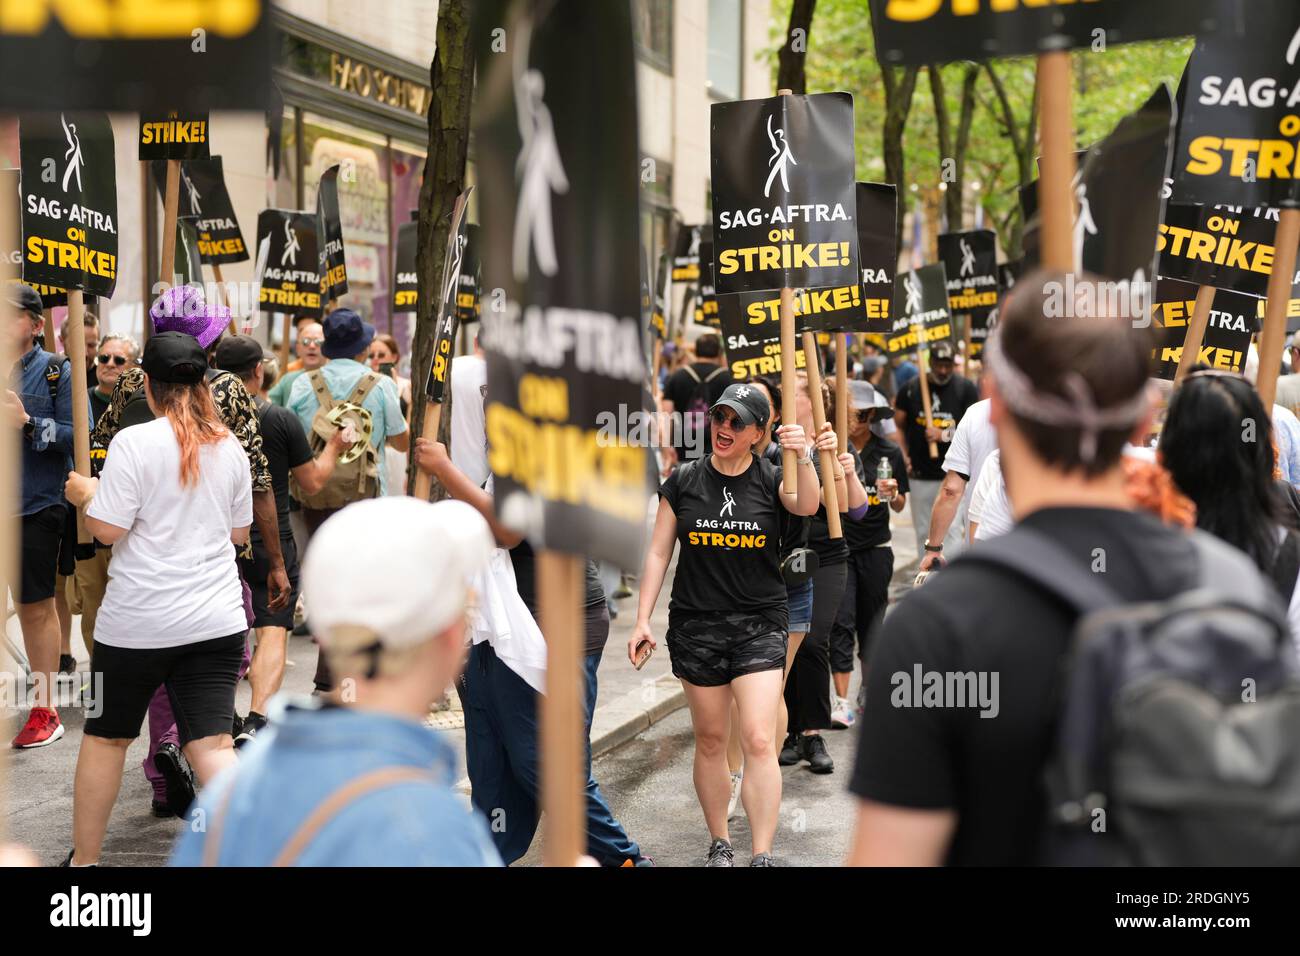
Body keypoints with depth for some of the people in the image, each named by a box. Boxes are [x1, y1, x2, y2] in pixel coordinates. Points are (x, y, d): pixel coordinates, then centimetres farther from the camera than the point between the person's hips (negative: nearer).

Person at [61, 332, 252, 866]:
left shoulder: (134, 442, -10)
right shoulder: (229, 447, 5)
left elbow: (108, 529, -12)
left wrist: (85, 495, 7)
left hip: (138, 620, -3)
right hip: (217, 618, 3)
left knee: (105, 737, 16)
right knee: (212, 746, 0)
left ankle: (83, 859, 28)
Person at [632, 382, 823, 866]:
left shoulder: (771, 480, 0)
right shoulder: (682, 482, 2)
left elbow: (807, 505, -22)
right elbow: (658, 552, 4)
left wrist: (803, 458, -40)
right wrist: (643, 619, -1)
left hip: (760, 625, -1)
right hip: (695, 626, 1)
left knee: (758, 740, -10)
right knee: (710, 740, 10)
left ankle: (762, 856, -7)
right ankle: (719, 844, 25)